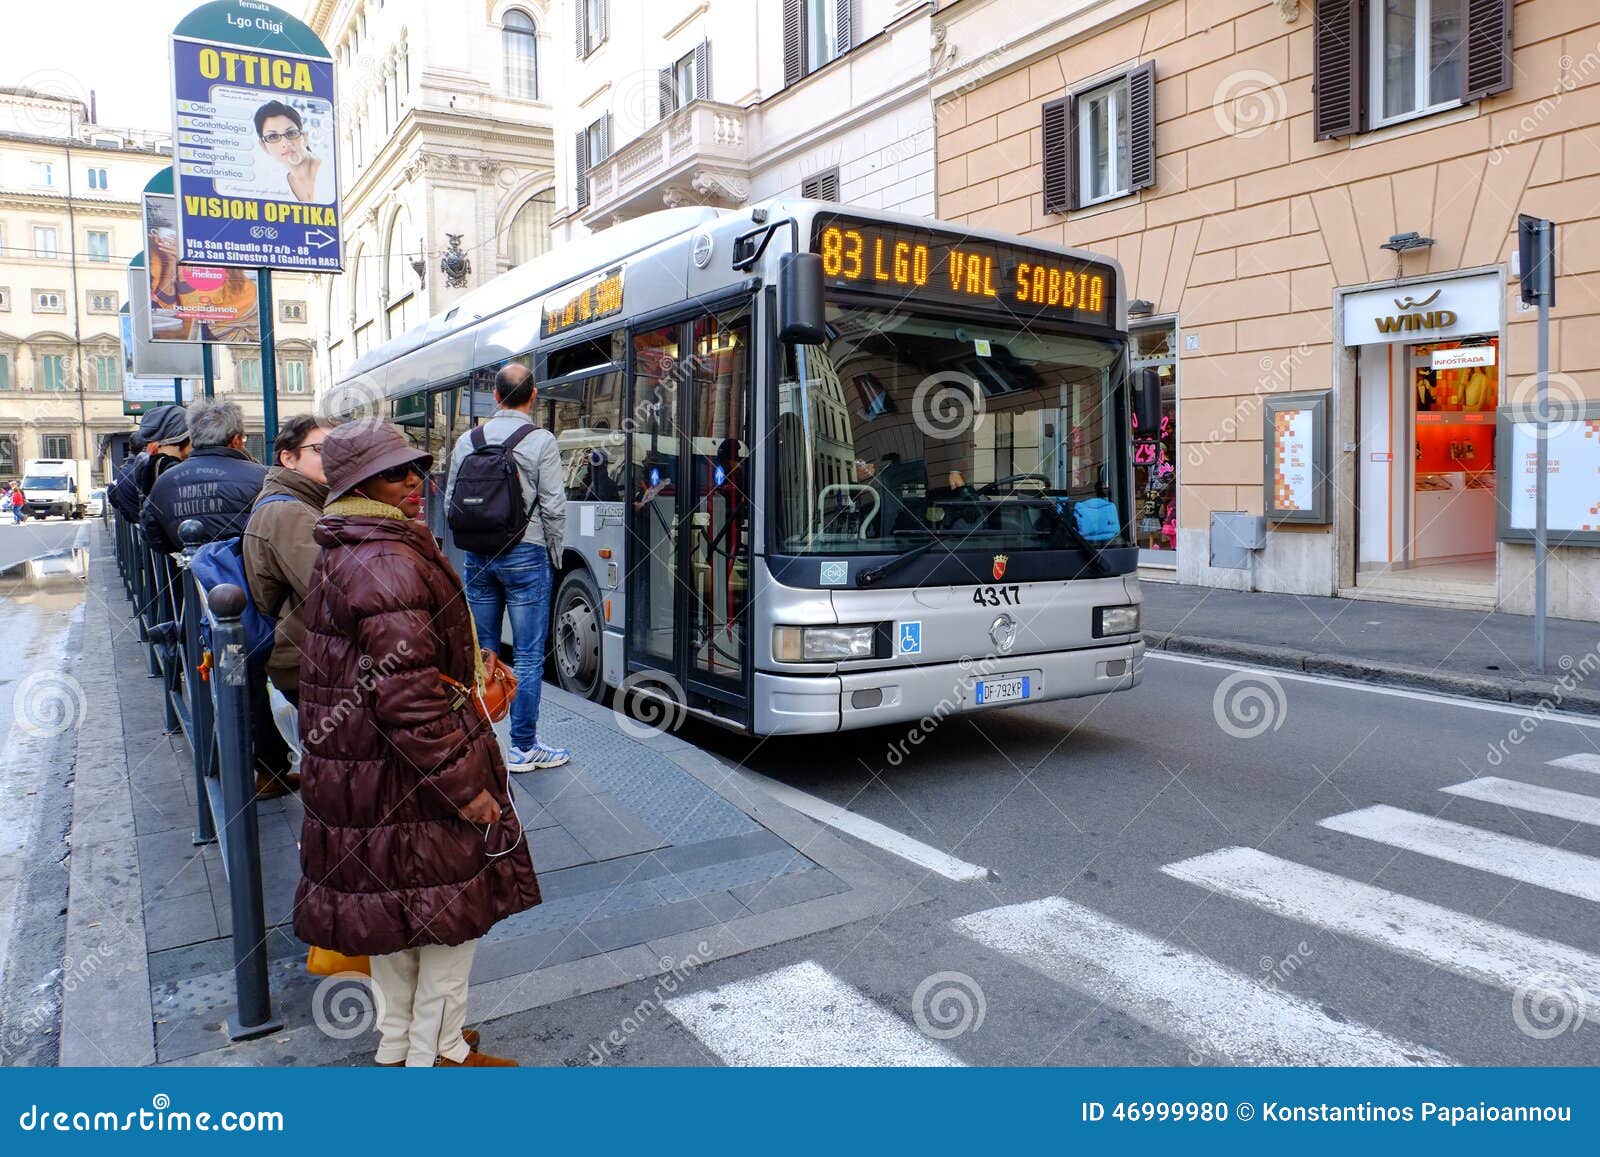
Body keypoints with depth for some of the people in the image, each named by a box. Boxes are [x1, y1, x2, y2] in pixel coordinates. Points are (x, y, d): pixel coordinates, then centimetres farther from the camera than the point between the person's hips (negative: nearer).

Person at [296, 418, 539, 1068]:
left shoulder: (342, 555, 12)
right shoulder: (391, 564, -21)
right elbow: (406, 692, -27)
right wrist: (464, 784, -23)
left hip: (358, 764, 11)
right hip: (402, 769, -10)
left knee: (395, 906, 21)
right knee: (457, 901, 5)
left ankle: (397, 1042, 37)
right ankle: (436, 1052, 17)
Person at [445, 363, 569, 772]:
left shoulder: (467, 441, 6)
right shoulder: (541, 441, -7)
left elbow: (451, 504, 10)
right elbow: (554, 507, -9)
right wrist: (553, 554, 5)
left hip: (478, 556, 5)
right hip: (525, 556, -4)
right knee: (528, 656, 1)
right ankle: (523, 749, 6)